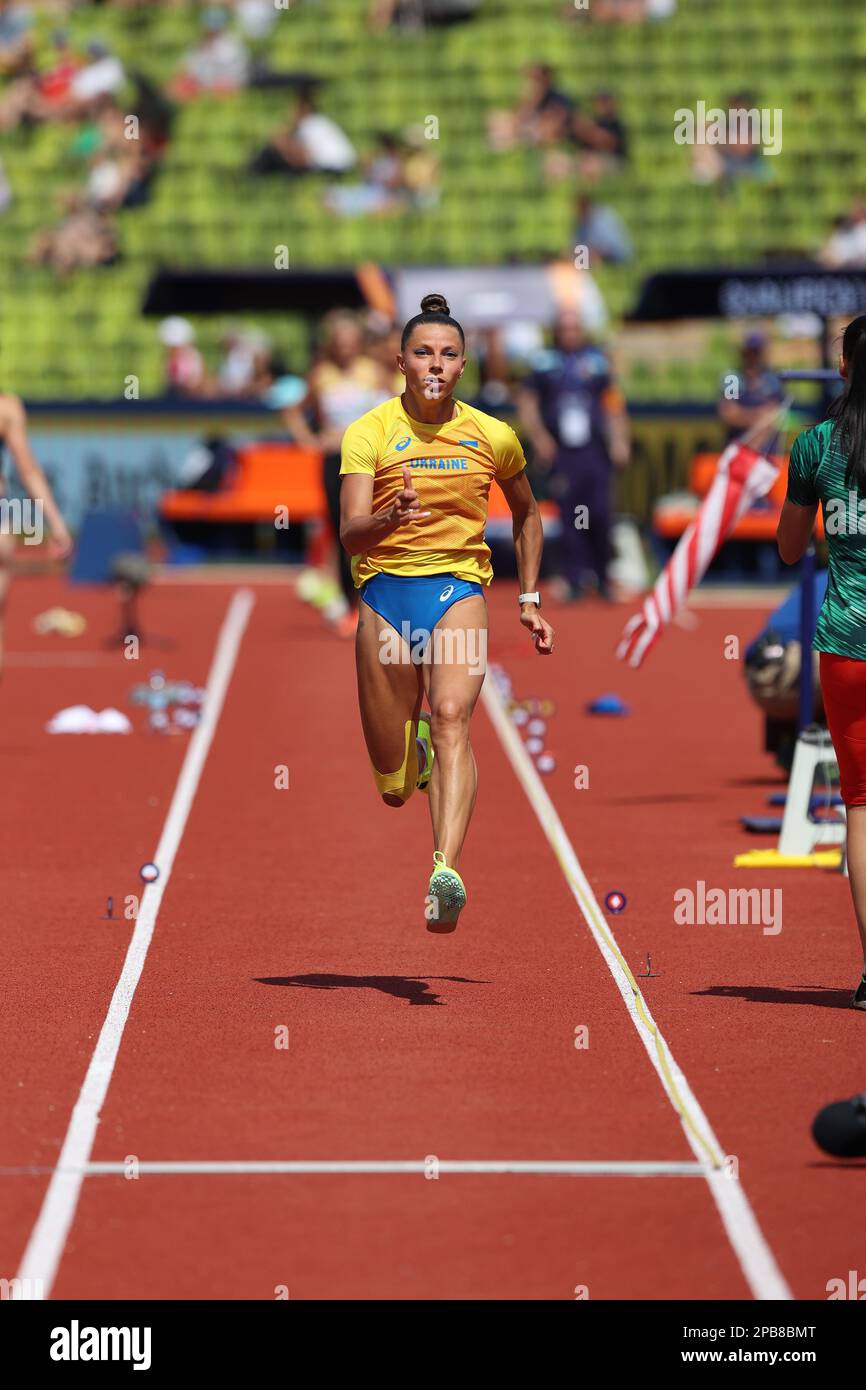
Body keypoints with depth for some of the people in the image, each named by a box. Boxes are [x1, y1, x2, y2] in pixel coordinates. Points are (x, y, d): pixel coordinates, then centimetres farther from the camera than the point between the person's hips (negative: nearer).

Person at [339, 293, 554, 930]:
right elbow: (350, 533, -14)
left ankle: (447, 874, -41)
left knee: (452, 719, -27)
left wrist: (529, 599, 19)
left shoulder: (494, 437, 5)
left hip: (460, 590, 0)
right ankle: (416, 739, 44)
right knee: (393, 790, 5)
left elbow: (527, 514, 24)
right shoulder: (370, 432, -3)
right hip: (386, 590, 0)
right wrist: (389, 518, -35)